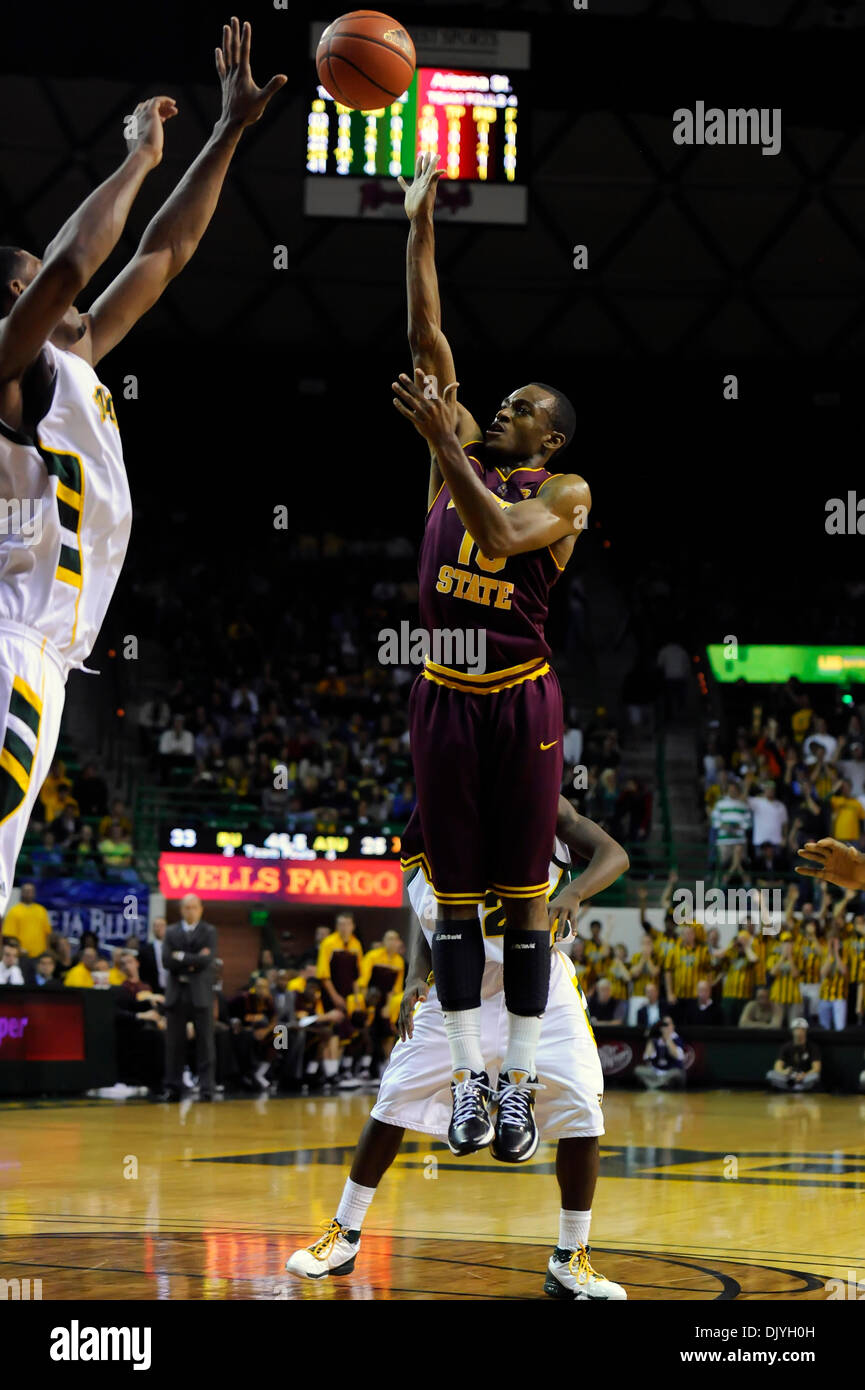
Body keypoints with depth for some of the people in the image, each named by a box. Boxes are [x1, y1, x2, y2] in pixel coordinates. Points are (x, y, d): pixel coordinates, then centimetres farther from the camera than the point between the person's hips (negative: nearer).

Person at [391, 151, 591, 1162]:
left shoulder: (564, 492, 0)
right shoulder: (462, 458, 10)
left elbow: (503, 533, -21)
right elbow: (426, 338, 7)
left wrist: (444, 445, -22)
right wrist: (421, 226, 1)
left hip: (522, 700, -4)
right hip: (445, 696, 4)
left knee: (523, 895, 0)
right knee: (454, 895, 5)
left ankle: (521, 1085, 5)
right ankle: (467, 1080, 10)